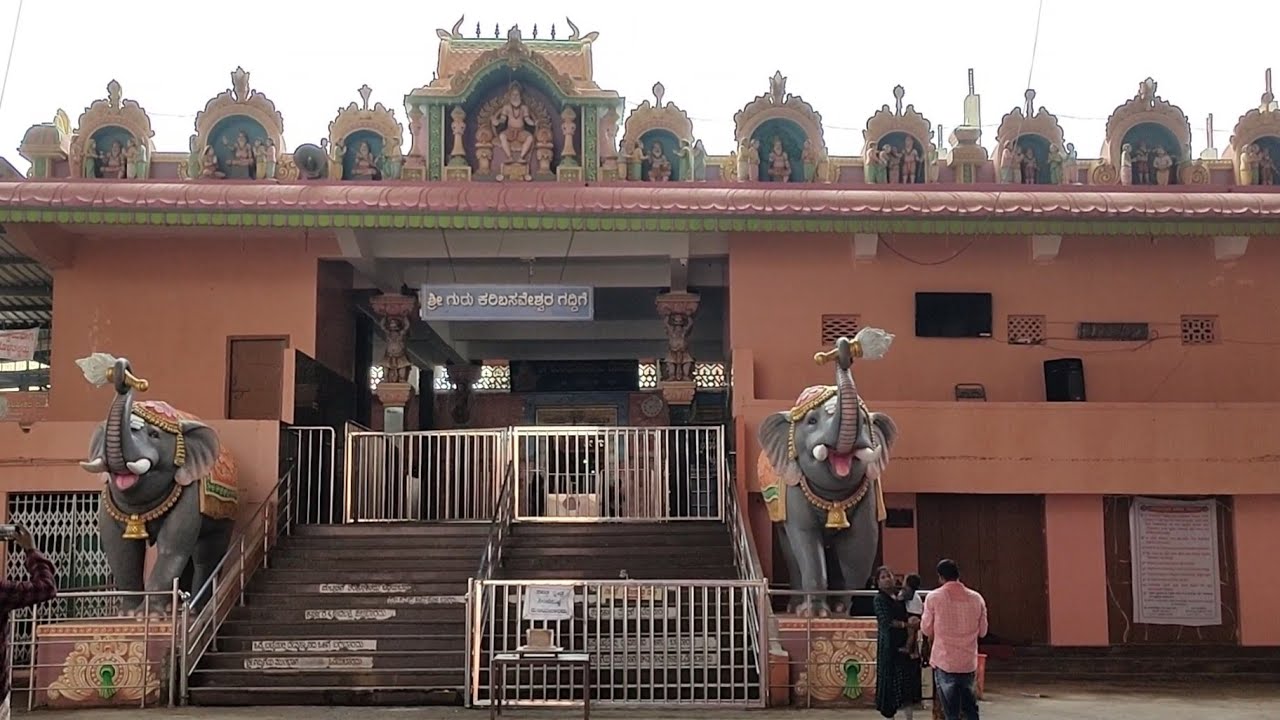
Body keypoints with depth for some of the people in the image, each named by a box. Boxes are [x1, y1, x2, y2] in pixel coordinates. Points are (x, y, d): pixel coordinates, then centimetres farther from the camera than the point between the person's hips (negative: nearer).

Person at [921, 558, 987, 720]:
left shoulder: (933, 597, -9)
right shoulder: (976, 598, -1)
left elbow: (927, 630, -2)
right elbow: (982, 630, 7)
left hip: (944, 661, -3)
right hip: (969, 661, 3)